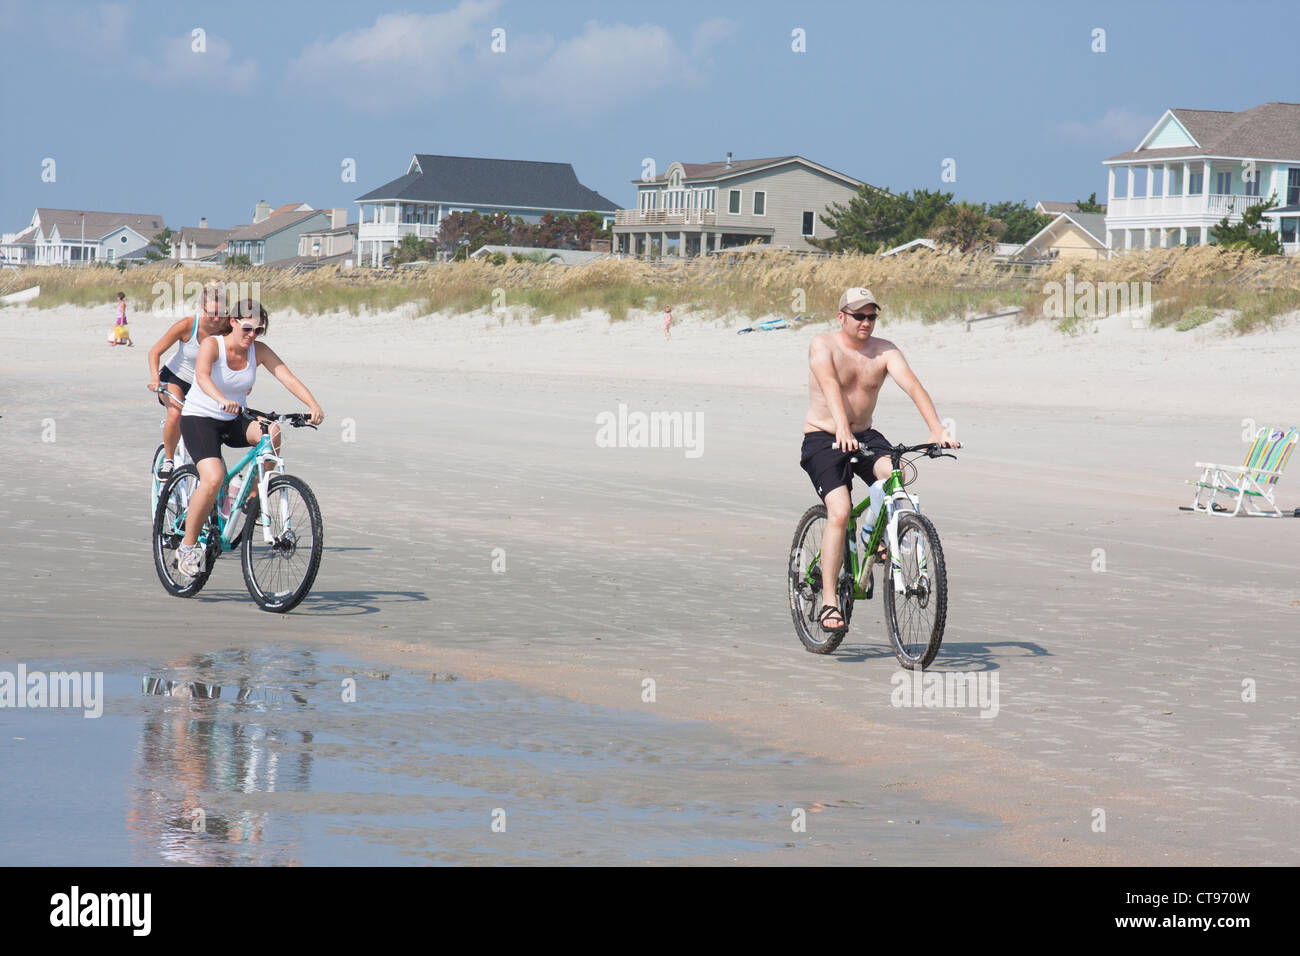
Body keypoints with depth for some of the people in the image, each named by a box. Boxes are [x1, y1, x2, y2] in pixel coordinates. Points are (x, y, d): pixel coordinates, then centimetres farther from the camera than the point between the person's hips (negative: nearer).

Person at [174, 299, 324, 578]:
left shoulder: (259, 351, -4)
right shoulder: (212, 344, -17)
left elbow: (289, 378, -15)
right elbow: (202, 376, -36)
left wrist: (314, 406, -33)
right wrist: (222, 400, -56)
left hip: (233, 422, 4)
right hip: (199, 419, -4)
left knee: (271, 432, -27)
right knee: (213, 478, -27)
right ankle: (188, 546, -12)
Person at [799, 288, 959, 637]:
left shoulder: (884, 351, -2)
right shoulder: (823, 346, -11)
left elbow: (913, 386, -16)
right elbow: (830, 386, -30)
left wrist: (937, 429, -33)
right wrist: (842, 429, -48)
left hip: (864, 436, 3)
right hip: (823, 439, -3)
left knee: (893, 474, -29)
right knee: (839, 511, -23)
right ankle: (829, 602, -19)